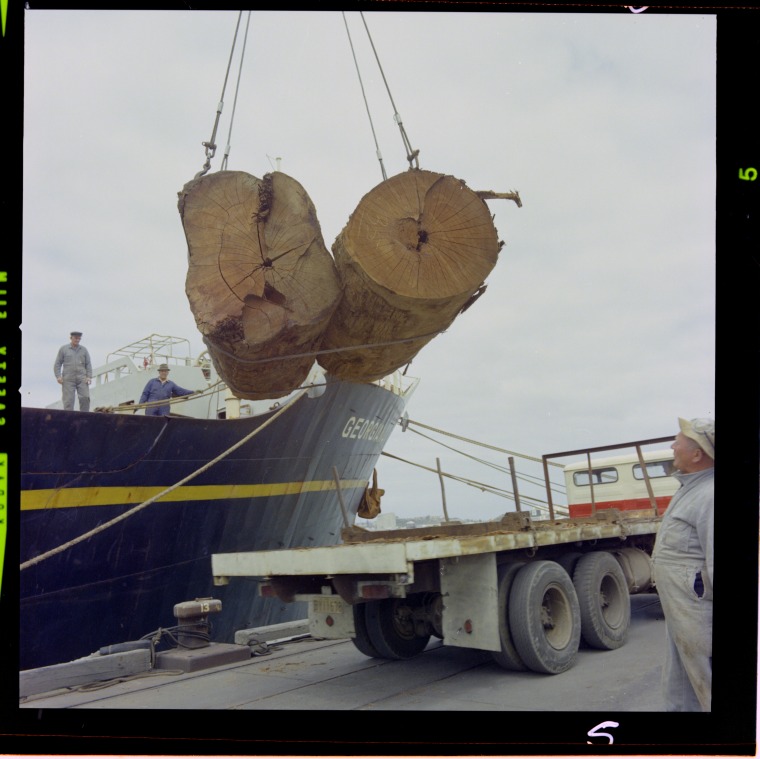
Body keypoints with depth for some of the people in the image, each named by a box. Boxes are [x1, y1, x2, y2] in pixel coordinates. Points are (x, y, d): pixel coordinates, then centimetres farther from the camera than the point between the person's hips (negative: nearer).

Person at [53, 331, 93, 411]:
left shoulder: (84, 350, 12)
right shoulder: (63, 349, 8)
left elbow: (88, 364, 11)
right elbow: (57, 364, 7)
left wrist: (89, 377, -2)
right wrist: (58, 376, -6)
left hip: (82, 379, 1)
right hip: (68, 379, -1)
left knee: (85, 398, -12)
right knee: (68, 400, -6)